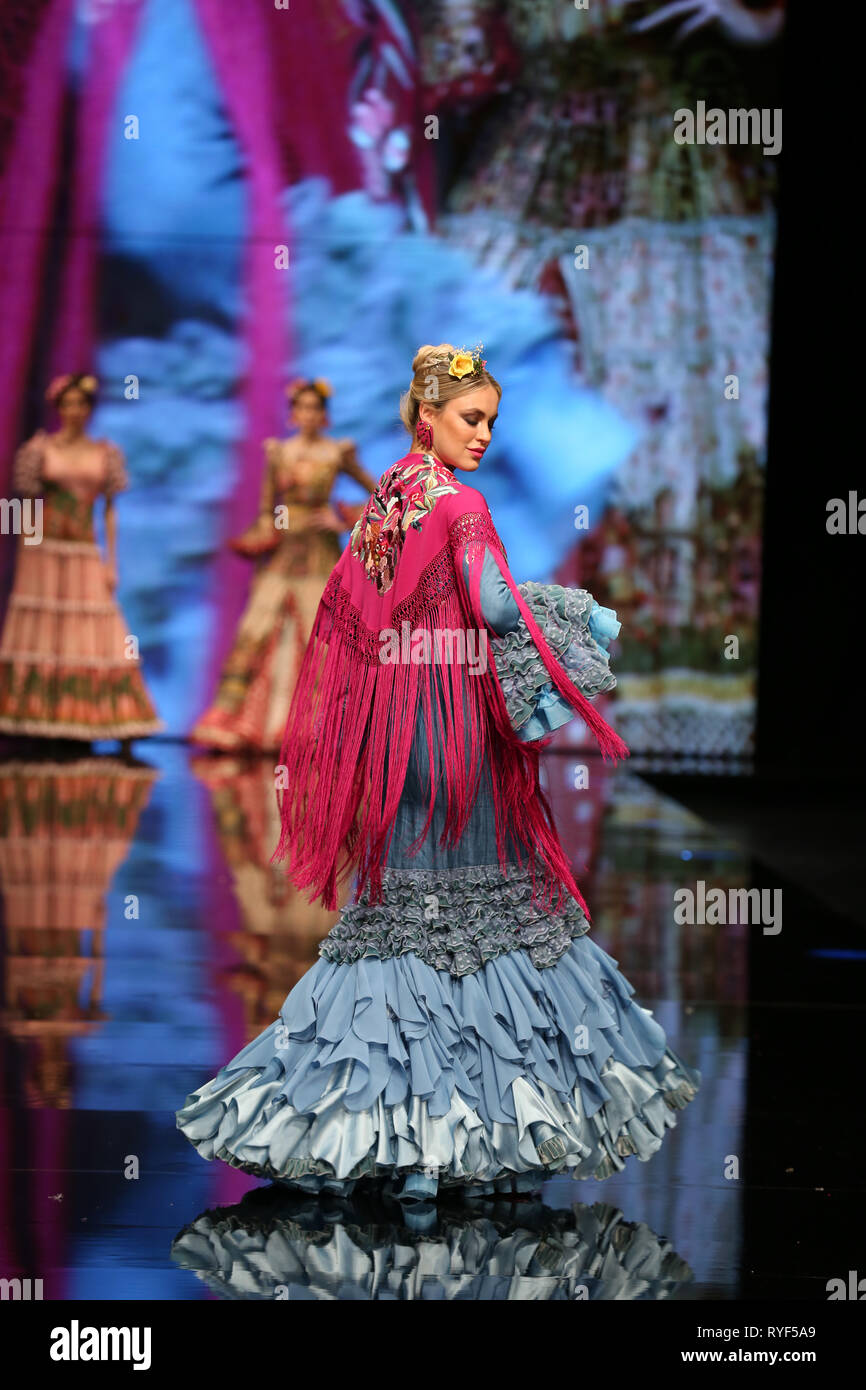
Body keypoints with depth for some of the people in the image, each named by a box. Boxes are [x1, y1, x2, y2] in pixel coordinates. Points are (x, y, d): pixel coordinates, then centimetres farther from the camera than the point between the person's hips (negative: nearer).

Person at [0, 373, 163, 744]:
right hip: (44, 555, -2)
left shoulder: (104, 453, 8)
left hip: (86, 558, 2)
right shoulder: (41, 449, 2)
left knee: (97, 640, -3)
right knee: (39, 636, -1)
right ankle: (30, 732, 2)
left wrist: (111, 562, 4)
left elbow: (110, 510, 10)